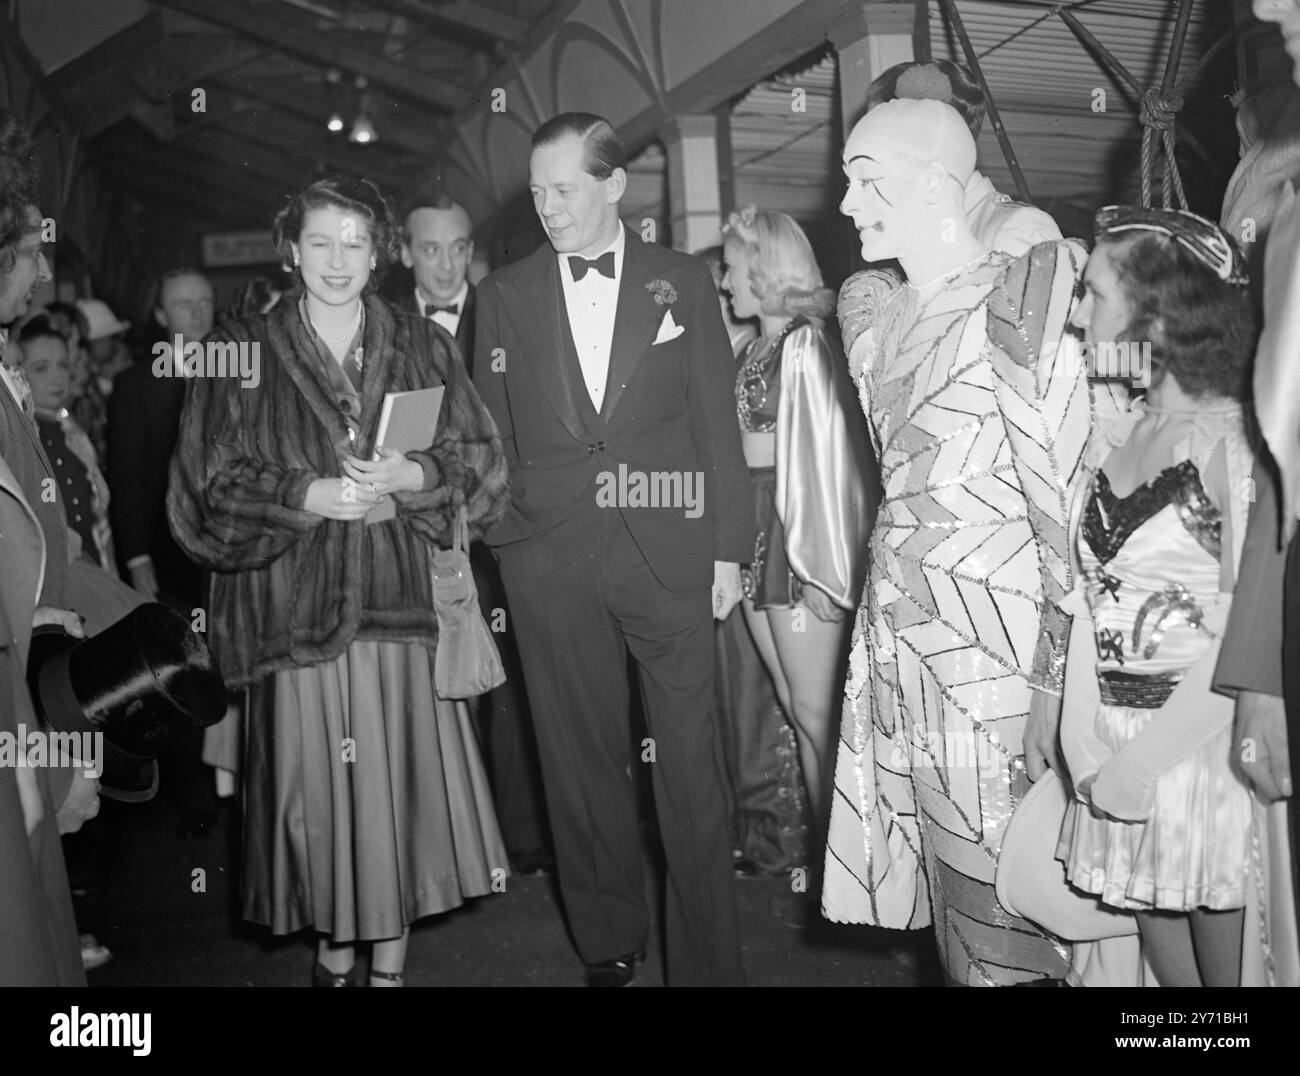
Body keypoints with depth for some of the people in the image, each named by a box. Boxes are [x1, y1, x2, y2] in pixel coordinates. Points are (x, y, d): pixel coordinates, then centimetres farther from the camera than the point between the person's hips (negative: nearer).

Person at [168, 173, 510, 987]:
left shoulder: (424, 347, 9)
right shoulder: (242, 353, 4)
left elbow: (481, 459, 6)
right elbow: (210, 483, 0)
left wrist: (411, 477, -13)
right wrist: (305, 495, -15)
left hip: (402, 602, 1)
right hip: (294, 605, -1)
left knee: (400, 777, 1)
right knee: (316, 782, 2)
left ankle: (389, 957, 17)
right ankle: (333, 944, 24)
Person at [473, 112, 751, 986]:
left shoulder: (683, 283, 6)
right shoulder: (506, 295, 9)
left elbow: (716, 422, 5)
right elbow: (492, 433, 9)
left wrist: (729, 548, 0)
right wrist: (496, 540, 1)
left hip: (668, 553, -1)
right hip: (548, 562, 1)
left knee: (689, 765, 2)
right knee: (582, 762, 9)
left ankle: (709, 959, 15)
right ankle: (610, 944, 26)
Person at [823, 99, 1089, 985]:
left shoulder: (1018, 299, -11)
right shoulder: (872, 310, 11)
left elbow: (1064, 490, -12)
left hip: (987, 634, -7)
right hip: (897, 632, 7)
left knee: (1002, 895, 3)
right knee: (943, 881, 17)